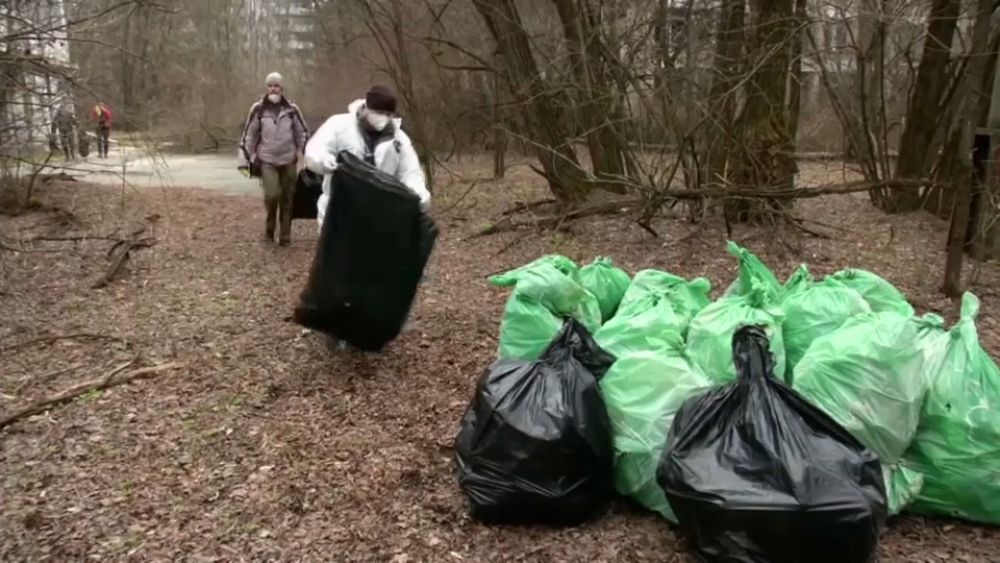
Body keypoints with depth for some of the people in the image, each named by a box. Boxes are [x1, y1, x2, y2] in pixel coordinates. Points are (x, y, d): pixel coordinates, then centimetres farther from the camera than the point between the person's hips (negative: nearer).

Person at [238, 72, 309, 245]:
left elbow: (303, 133, 9)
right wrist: (246, 160, 0)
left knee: (287, 199, 5)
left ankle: (285, 235, 18)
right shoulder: (258, 109, -2)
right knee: (272, 195, -17)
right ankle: (269, 227, 9)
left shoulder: (292, 109, 0)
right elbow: (249, 135, 3)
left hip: (289, 160, 2)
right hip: (267, 160, -2)